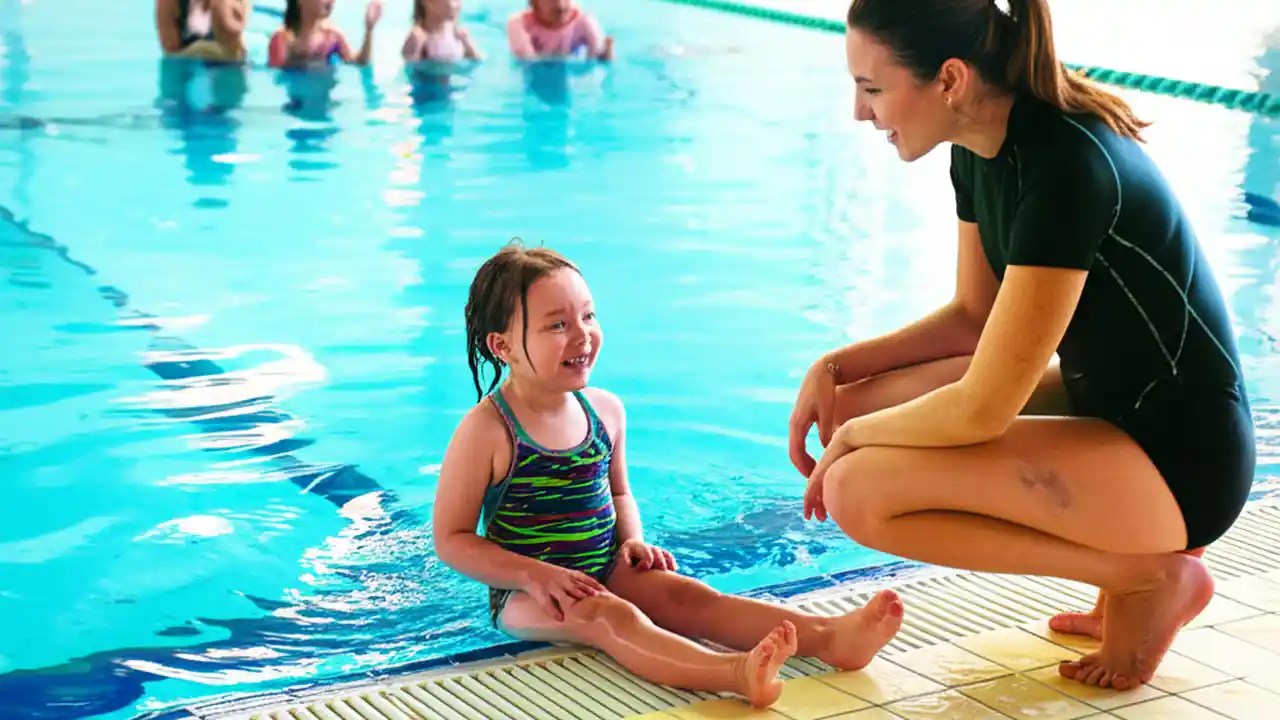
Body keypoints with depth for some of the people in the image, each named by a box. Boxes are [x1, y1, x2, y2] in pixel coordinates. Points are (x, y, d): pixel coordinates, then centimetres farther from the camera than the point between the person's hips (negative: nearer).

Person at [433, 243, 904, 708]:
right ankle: (736, 673, -60)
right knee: (610, 617, -33)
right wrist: (534, 575, -21)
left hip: (606, 573, 6)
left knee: (688, 595, -18)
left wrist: (633, 540, 0)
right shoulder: (487, 429, -15)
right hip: (524, 593, -6)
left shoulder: (605, 410, 3)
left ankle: (828, 637, -36)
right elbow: (452, 539, -11)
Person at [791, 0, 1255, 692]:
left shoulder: (1065, 167, -27)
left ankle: (1149, 573, -4)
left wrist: (852, 437, -9)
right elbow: (973, 318, 13)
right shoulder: (980, 148, 0)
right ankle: (1125, 557, 8)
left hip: (1179, 457, -9)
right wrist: (836, 368, 2)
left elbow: (980, 410, -26)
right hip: (1101, 404, 9)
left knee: (860, 491, -20)